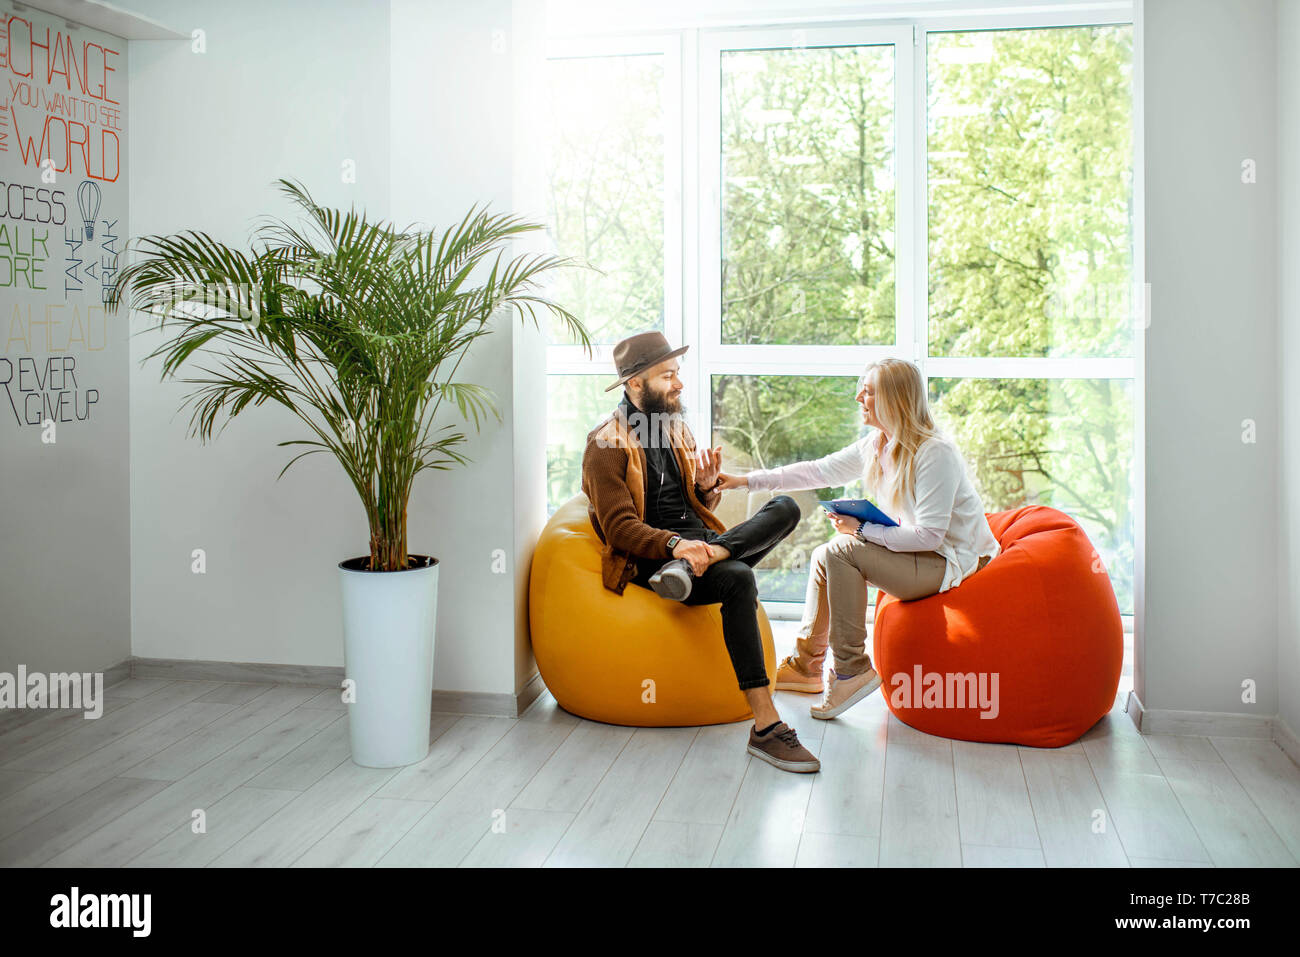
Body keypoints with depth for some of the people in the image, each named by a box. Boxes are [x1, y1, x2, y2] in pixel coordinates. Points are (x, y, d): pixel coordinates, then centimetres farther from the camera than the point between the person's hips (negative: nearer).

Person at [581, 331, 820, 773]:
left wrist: (707, 486, -1)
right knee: (738, 580, -35)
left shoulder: (676, 429, 18)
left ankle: (697, 564, -36)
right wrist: (673, 544, -31)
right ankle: (765, 726, -36)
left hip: (697, 542, 7)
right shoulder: (607, 443, -6)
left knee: (785, 508, -14)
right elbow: (619, 527, -14)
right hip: (649, 561, -7)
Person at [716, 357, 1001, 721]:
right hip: (919, 554, 9)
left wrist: (862, 530, -19)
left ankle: (852, 670, -11)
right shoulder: (875, 445, 4)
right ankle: (806, 665, 15)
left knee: (840, 552, -20)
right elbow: (818, 471, 10)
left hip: (952, 561, -9)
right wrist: (747, 481, 6)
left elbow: (928, 535, -25)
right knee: (825, 556, 5)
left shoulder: (935, 453, -22)